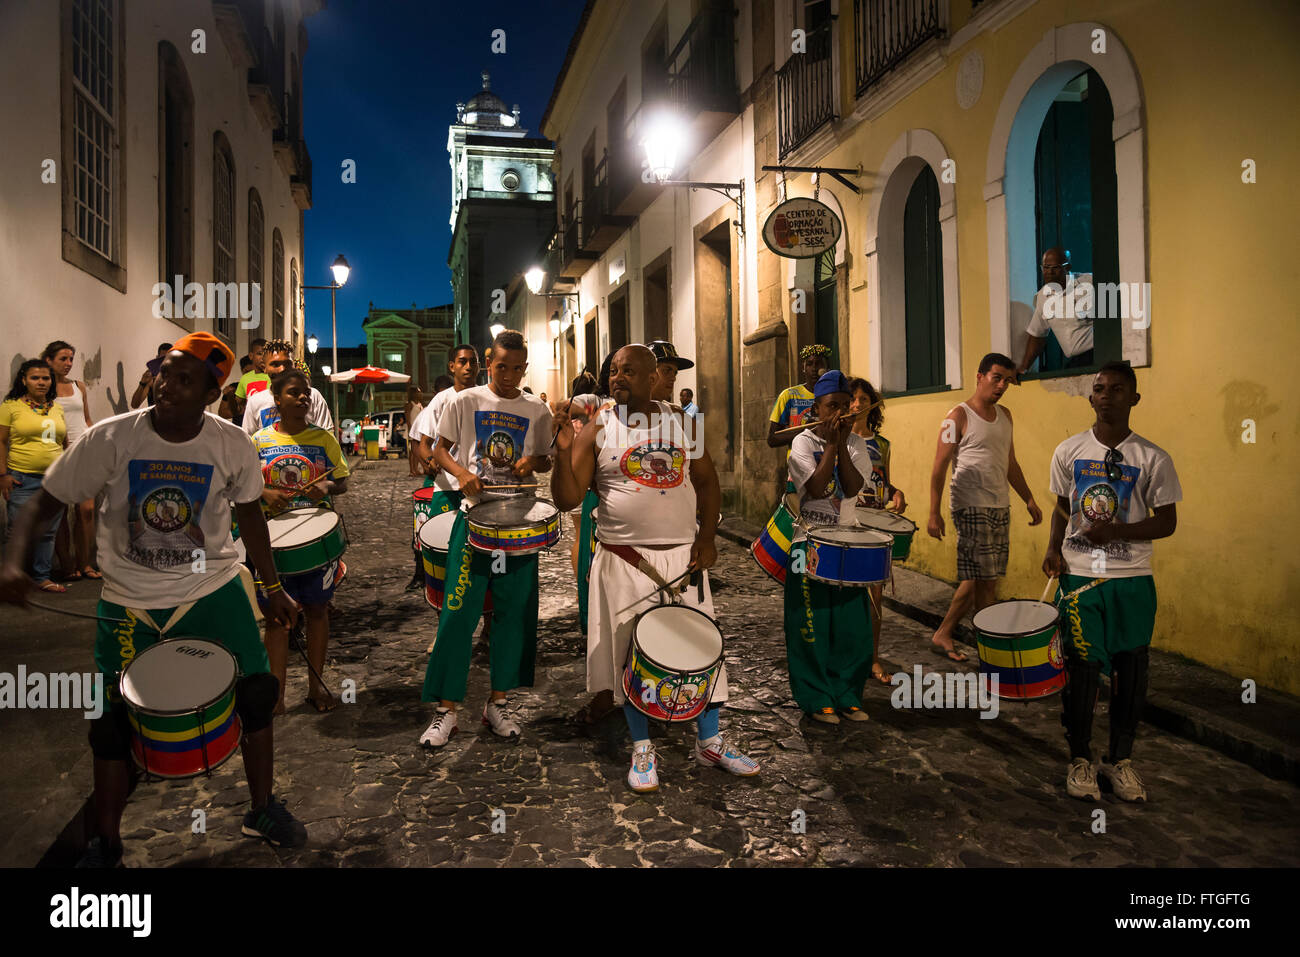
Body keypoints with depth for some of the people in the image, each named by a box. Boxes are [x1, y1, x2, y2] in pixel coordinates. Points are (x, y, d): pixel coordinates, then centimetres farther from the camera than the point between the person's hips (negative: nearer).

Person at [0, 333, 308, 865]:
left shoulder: (232, 446, -11)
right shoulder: (110, 438, -16)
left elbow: (248, 513, 4)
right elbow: (46, 502, -9)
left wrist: (273, 588, 8)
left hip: (213, 589, 1)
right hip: (130, 601, -1)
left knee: (257, 693, -1)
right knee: (111, 723, 2)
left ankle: (263, 811, 23)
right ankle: (106, 847, 27)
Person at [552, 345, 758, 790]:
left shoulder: (681, 422, 7)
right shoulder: (597, 431, -2)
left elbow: (707, 480, 11)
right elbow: (567, 498, -6)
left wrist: (707, 537, 0)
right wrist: (564, 451, -21)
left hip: (683, 554, 3)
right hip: (625, 560, -2)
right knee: (631, 653, 4)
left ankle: (710, 742, 26)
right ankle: (642, 750, 22)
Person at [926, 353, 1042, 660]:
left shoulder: (1004, 415, 15)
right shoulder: (959, 416, -8)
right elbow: (940, 466, -12)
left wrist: (1028, 498, 18)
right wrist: (934, 513, -18)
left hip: (1000, 508, 8)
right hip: (971, 507, -7)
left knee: (976, 578, 7)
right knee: (984, 579, -5)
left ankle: (942, 635, 16)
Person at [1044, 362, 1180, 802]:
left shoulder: (1153, 459, -4)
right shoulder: (1068, 451, 3)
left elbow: (1167, 521, -2)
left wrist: (1116, 531, -17)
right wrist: (1054, 548, -2)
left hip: (1133, 580, 0)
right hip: (1079, 576, 1)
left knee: (1130, 671, 8)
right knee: (1081, 668, 2)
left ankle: (1120, 759, 27)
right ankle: (1080, 759, 20)